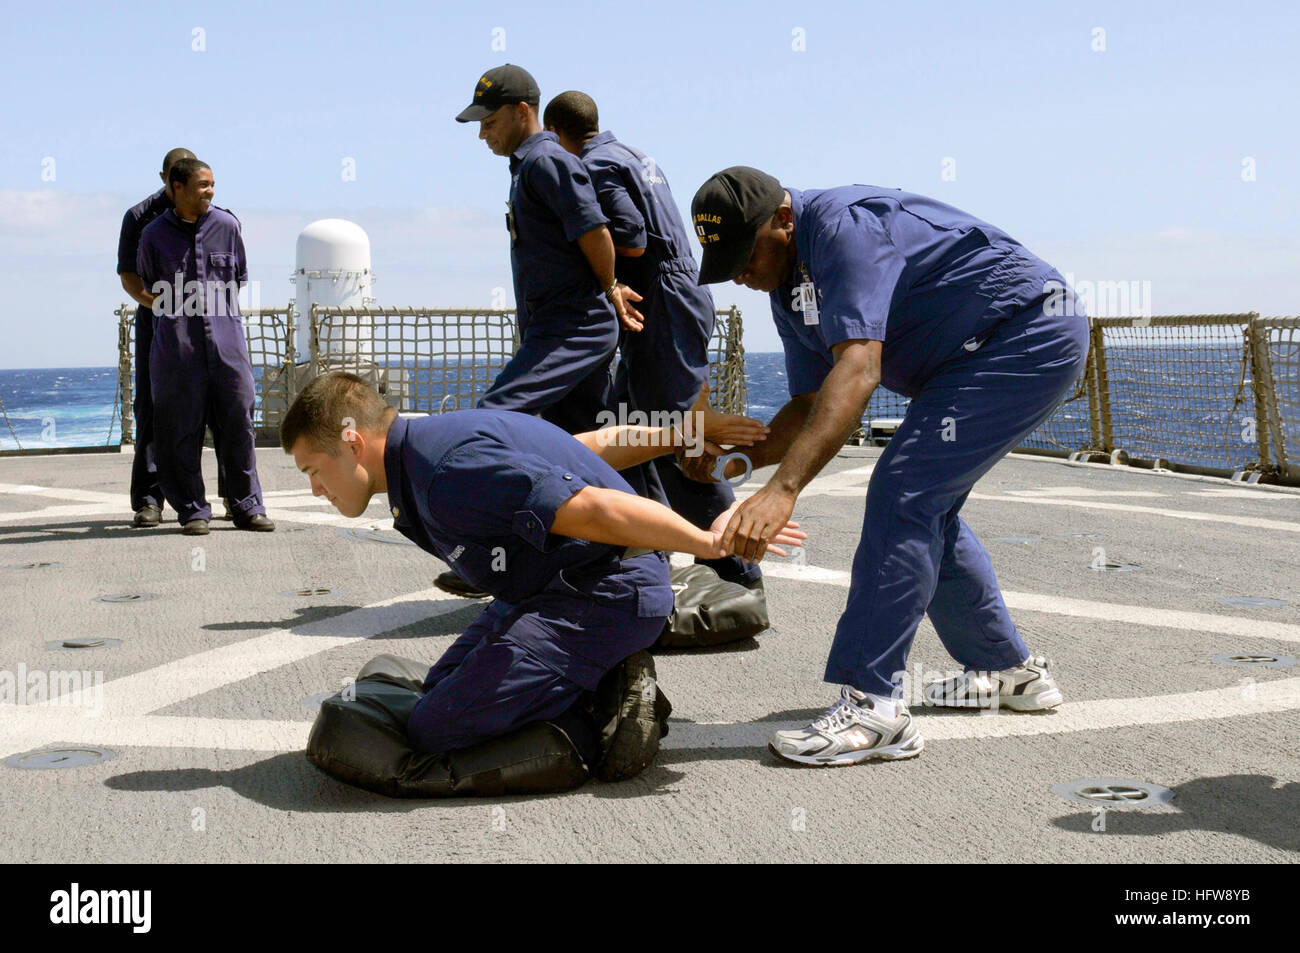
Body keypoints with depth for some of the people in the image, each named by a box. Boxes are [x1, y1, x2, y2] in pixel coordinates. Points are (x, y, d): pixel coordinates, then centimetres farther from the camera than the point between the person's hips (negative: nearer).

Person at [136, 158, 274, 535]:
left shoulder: (226, 225, 7)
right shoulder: (154, 234, 3)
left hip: (226, 338, 1)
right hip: (177, 344, -1)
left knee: (238, 422, 0)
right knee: (183, 429, 0)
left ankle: (247, 507, 9)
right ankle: (192, 511, 8)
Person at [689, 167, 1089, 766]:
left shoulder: (844, 226, -25)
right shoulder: (788, 288, 6)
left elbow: (858, 369, -38)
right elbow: (812, 404, 9)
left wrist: (783, 488, -46)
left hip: (1033, 332, -11)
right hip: (967, 361, 11)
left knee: (904, 494, -20)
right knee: (925, 509, 15)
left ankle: (872, 706, -21)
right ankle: (1010, 671, 30)